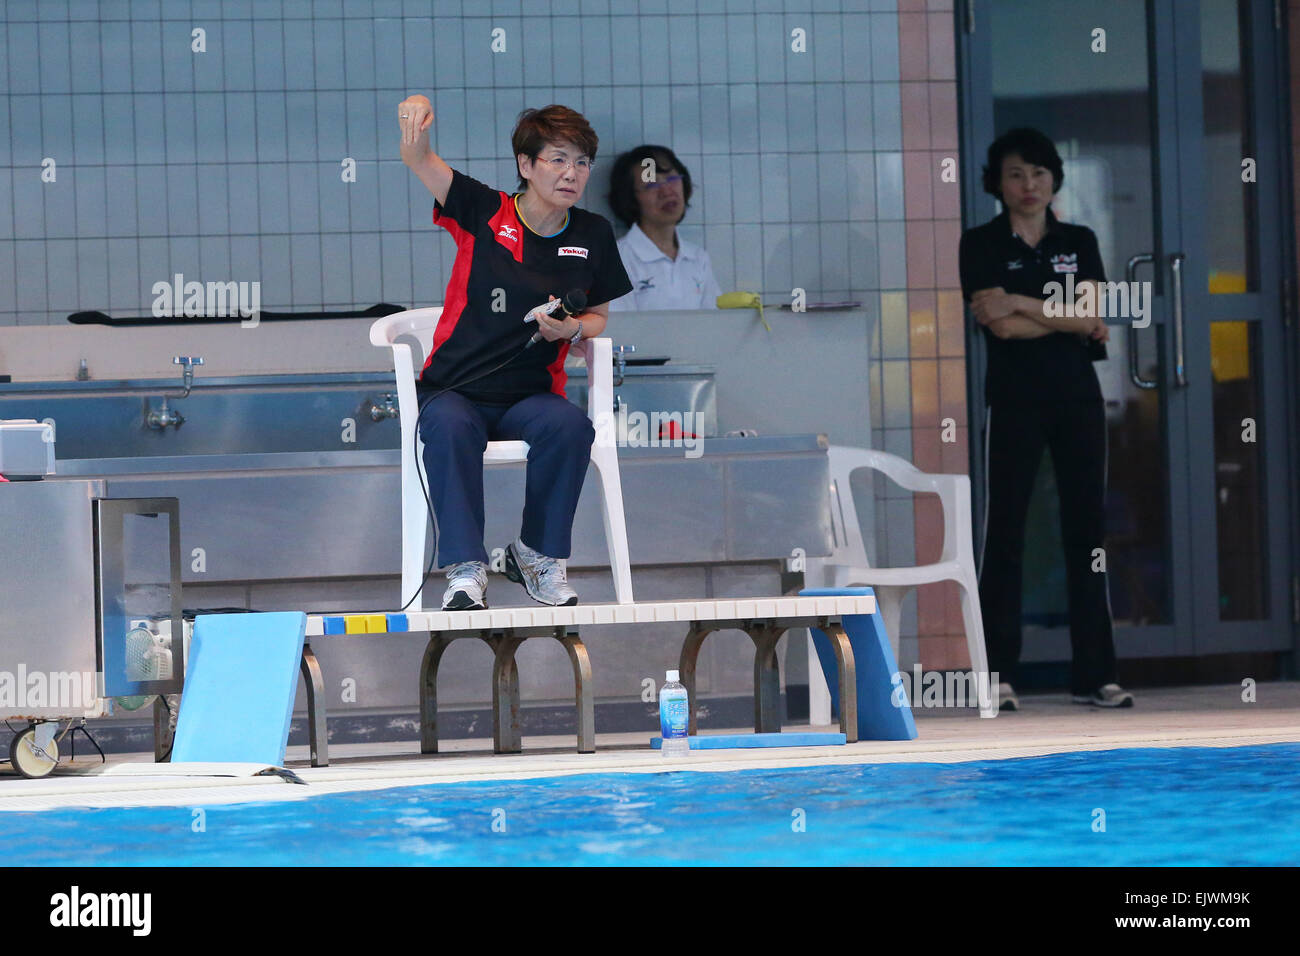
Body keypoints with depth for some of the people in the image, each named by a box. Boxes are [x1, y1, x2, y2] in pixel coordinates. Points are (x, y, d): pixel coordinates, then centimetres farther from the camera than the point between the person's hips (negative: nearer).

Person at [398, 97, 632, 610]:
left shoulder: (593, 235, 6)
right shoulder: (485, 213, -3)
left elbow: (598, 317, 17)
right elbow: (417, 159, -13)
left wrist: (572, 329, -8)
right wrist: (418, 113, -37)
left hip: (530, 394, 2)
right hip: (453, 388, -2)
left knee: (571, 426, -31)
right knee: (450, 428, -36)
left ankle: (538, 556, -12)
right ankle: (466, 571, -32)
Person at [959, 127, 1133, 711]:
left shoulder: (1079, 242, 11)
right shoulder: (982, 245, 1)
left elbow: (1092, 317, -4)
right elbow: (1000, 325, -12)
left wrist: (1020, 303, -11)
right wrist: (1069, 319, -6)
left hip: (1077, 398, 3)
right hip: (1014, 399, -3)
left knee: (1087, 530, 2)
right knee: (1005, 531, -3)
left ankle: (1093, 674, 5)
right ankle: (998, 675, 0)